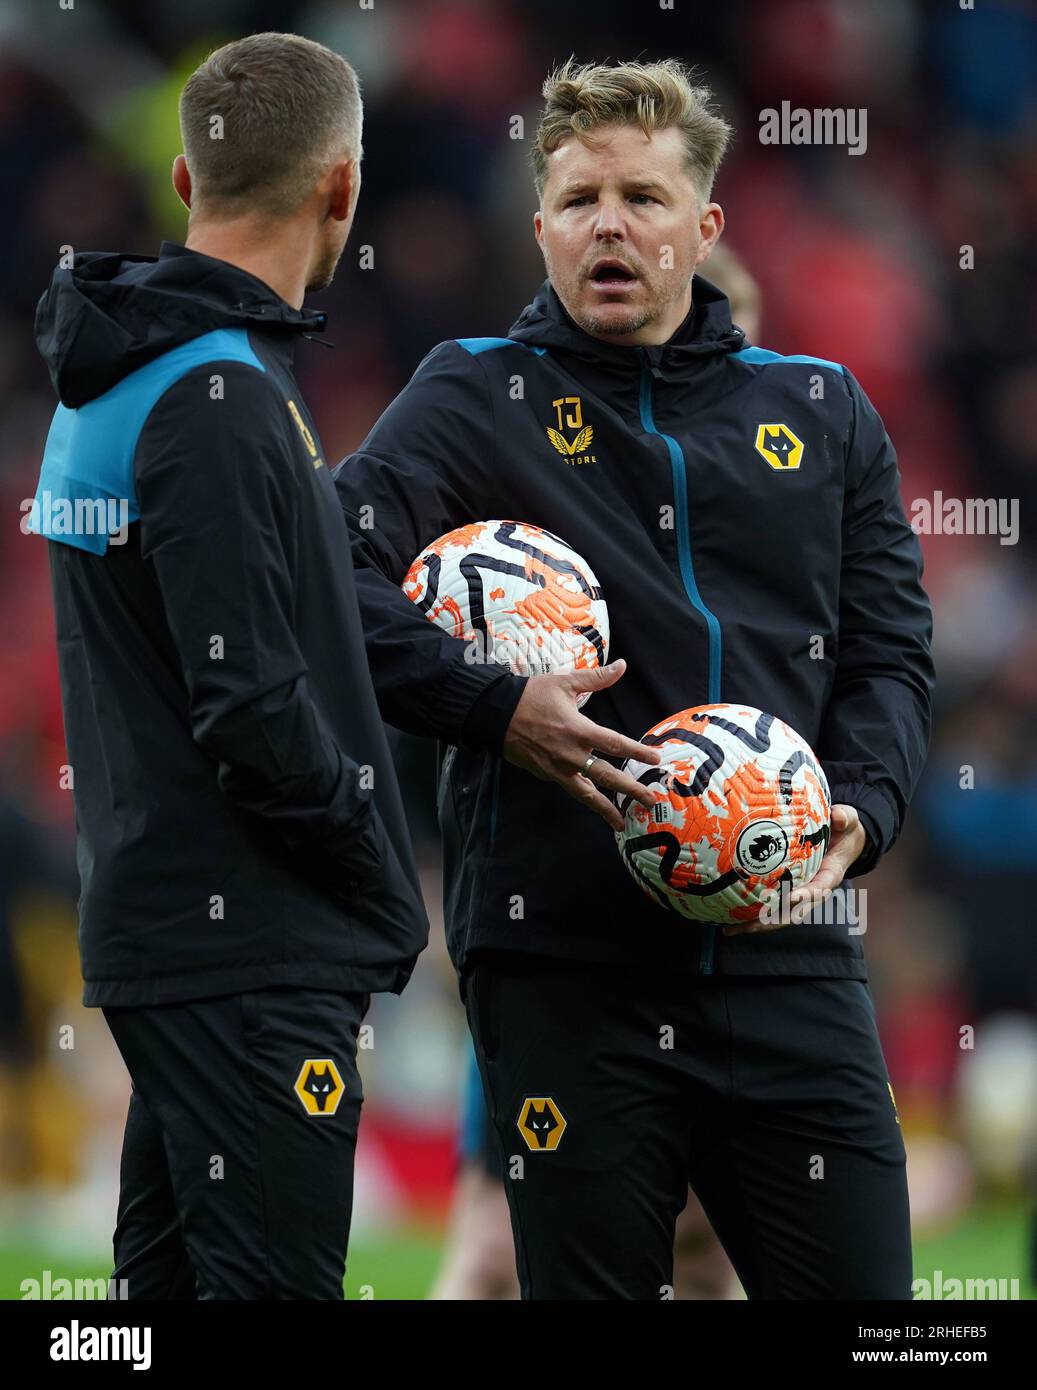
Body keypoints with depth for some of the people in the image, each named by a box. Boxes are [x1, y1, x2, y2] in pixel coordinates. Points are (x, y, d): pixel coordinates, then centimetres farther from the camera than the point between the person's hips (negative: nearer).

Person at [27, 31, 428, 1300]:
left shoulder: (110, 380, 14)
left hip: (154, 923, 10)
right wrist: (382, 872, -8)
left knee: (173, 1279, 13)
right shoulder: (221, 400, -17)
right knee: (273, 1285, -10)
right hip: (253, 955, -10)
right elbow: (250, 709, -21)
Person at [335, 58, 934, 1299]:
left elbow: (888, 653, 12)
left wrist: (859, 811, -7)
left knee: (856, 1285, 0)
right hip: (561, 959, -2)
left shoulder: (822, 415, 14)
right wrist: (490, 706, -19)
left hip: (786, 954, 2)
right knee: (588, 1284, 2)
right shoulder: (477, 399, 5)